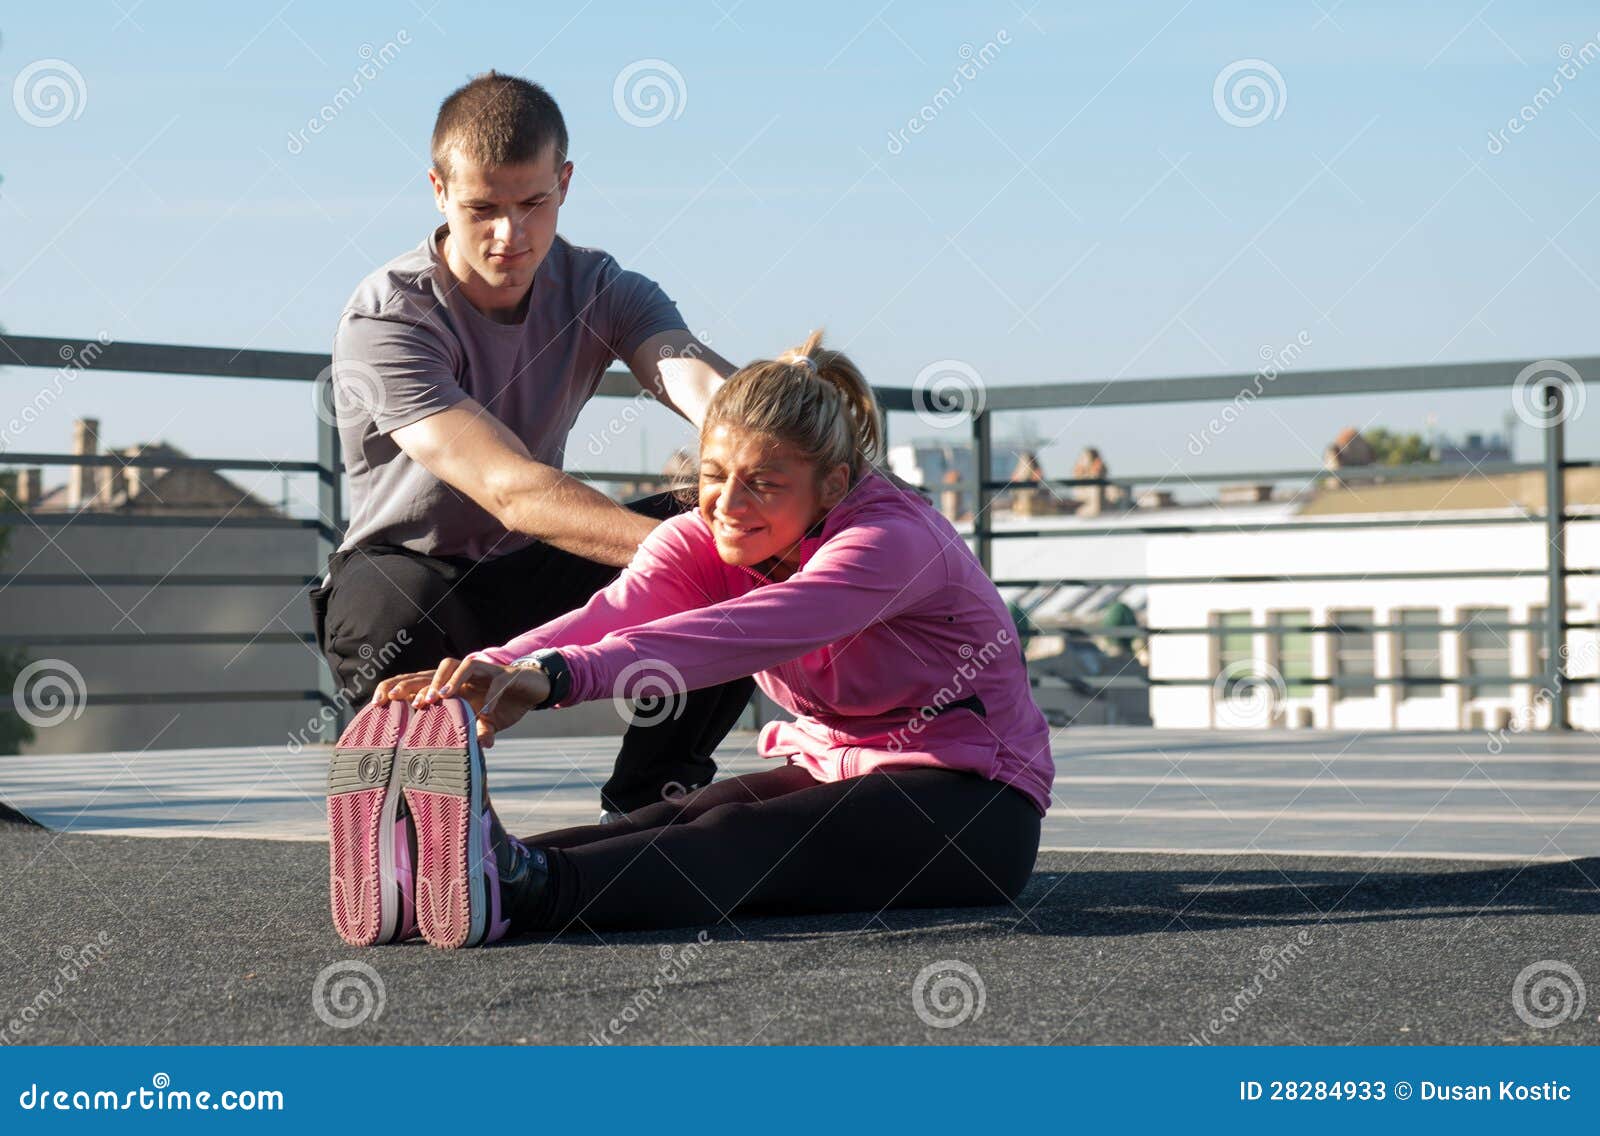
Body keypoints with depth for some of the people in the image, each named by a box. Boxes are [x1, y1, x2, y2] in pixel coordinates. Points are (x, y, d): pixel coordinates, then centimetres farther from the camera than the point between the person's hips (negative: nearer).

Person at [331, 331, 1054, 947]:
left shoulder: (893, 539, -24)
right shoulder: (704, 541, -3)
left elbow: (748, 632, -43)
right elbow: (613, 613, -25)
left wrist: (558, 675, -58)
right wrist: (490, 671, -48)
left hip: (973, 803, -6)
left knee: (745, 838, -35)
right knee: (675, 819, -27)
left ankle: (523, 888, -65)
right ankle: (430, 871, -55)